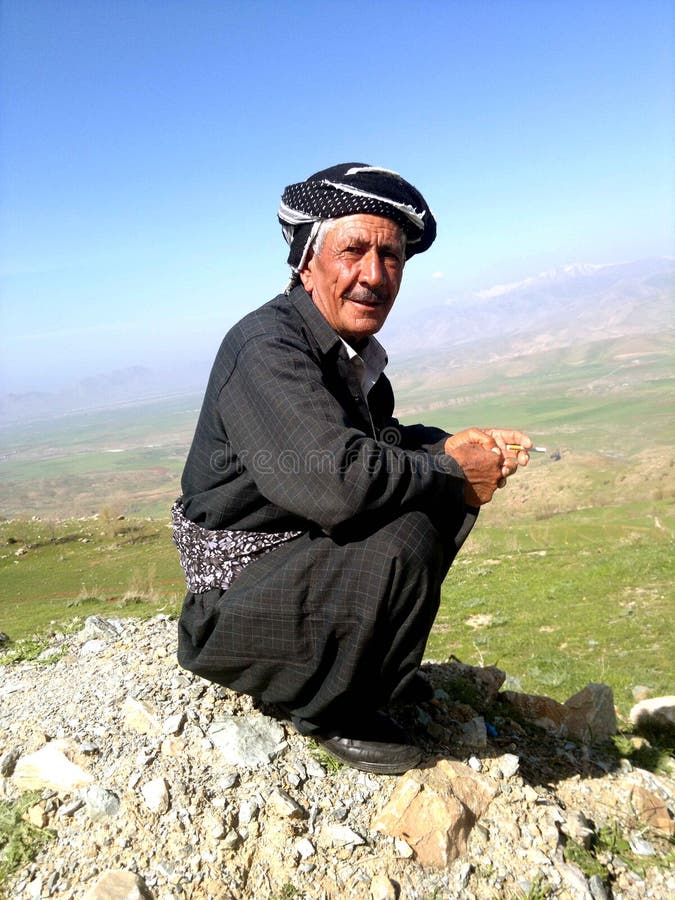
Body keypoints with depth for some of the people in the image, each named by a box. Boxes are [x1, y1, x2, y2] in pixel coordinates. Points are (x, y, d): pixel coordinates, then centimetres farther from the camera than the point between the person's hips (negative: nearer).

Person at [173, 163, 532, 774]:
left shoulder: (353, 350, 4)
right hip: (231, 608, -9)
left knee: (447, 491, 6)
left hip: (306, 549, 9)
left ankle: (377, 664, 15)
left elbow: (378, 441, 16)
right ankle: (330, 707, -2)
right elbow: (336, 478, -37)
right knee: (403, 537, -29)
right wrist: (451, 472, -20)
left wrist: (452, 446, -4)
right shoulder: (266, 347, -24)